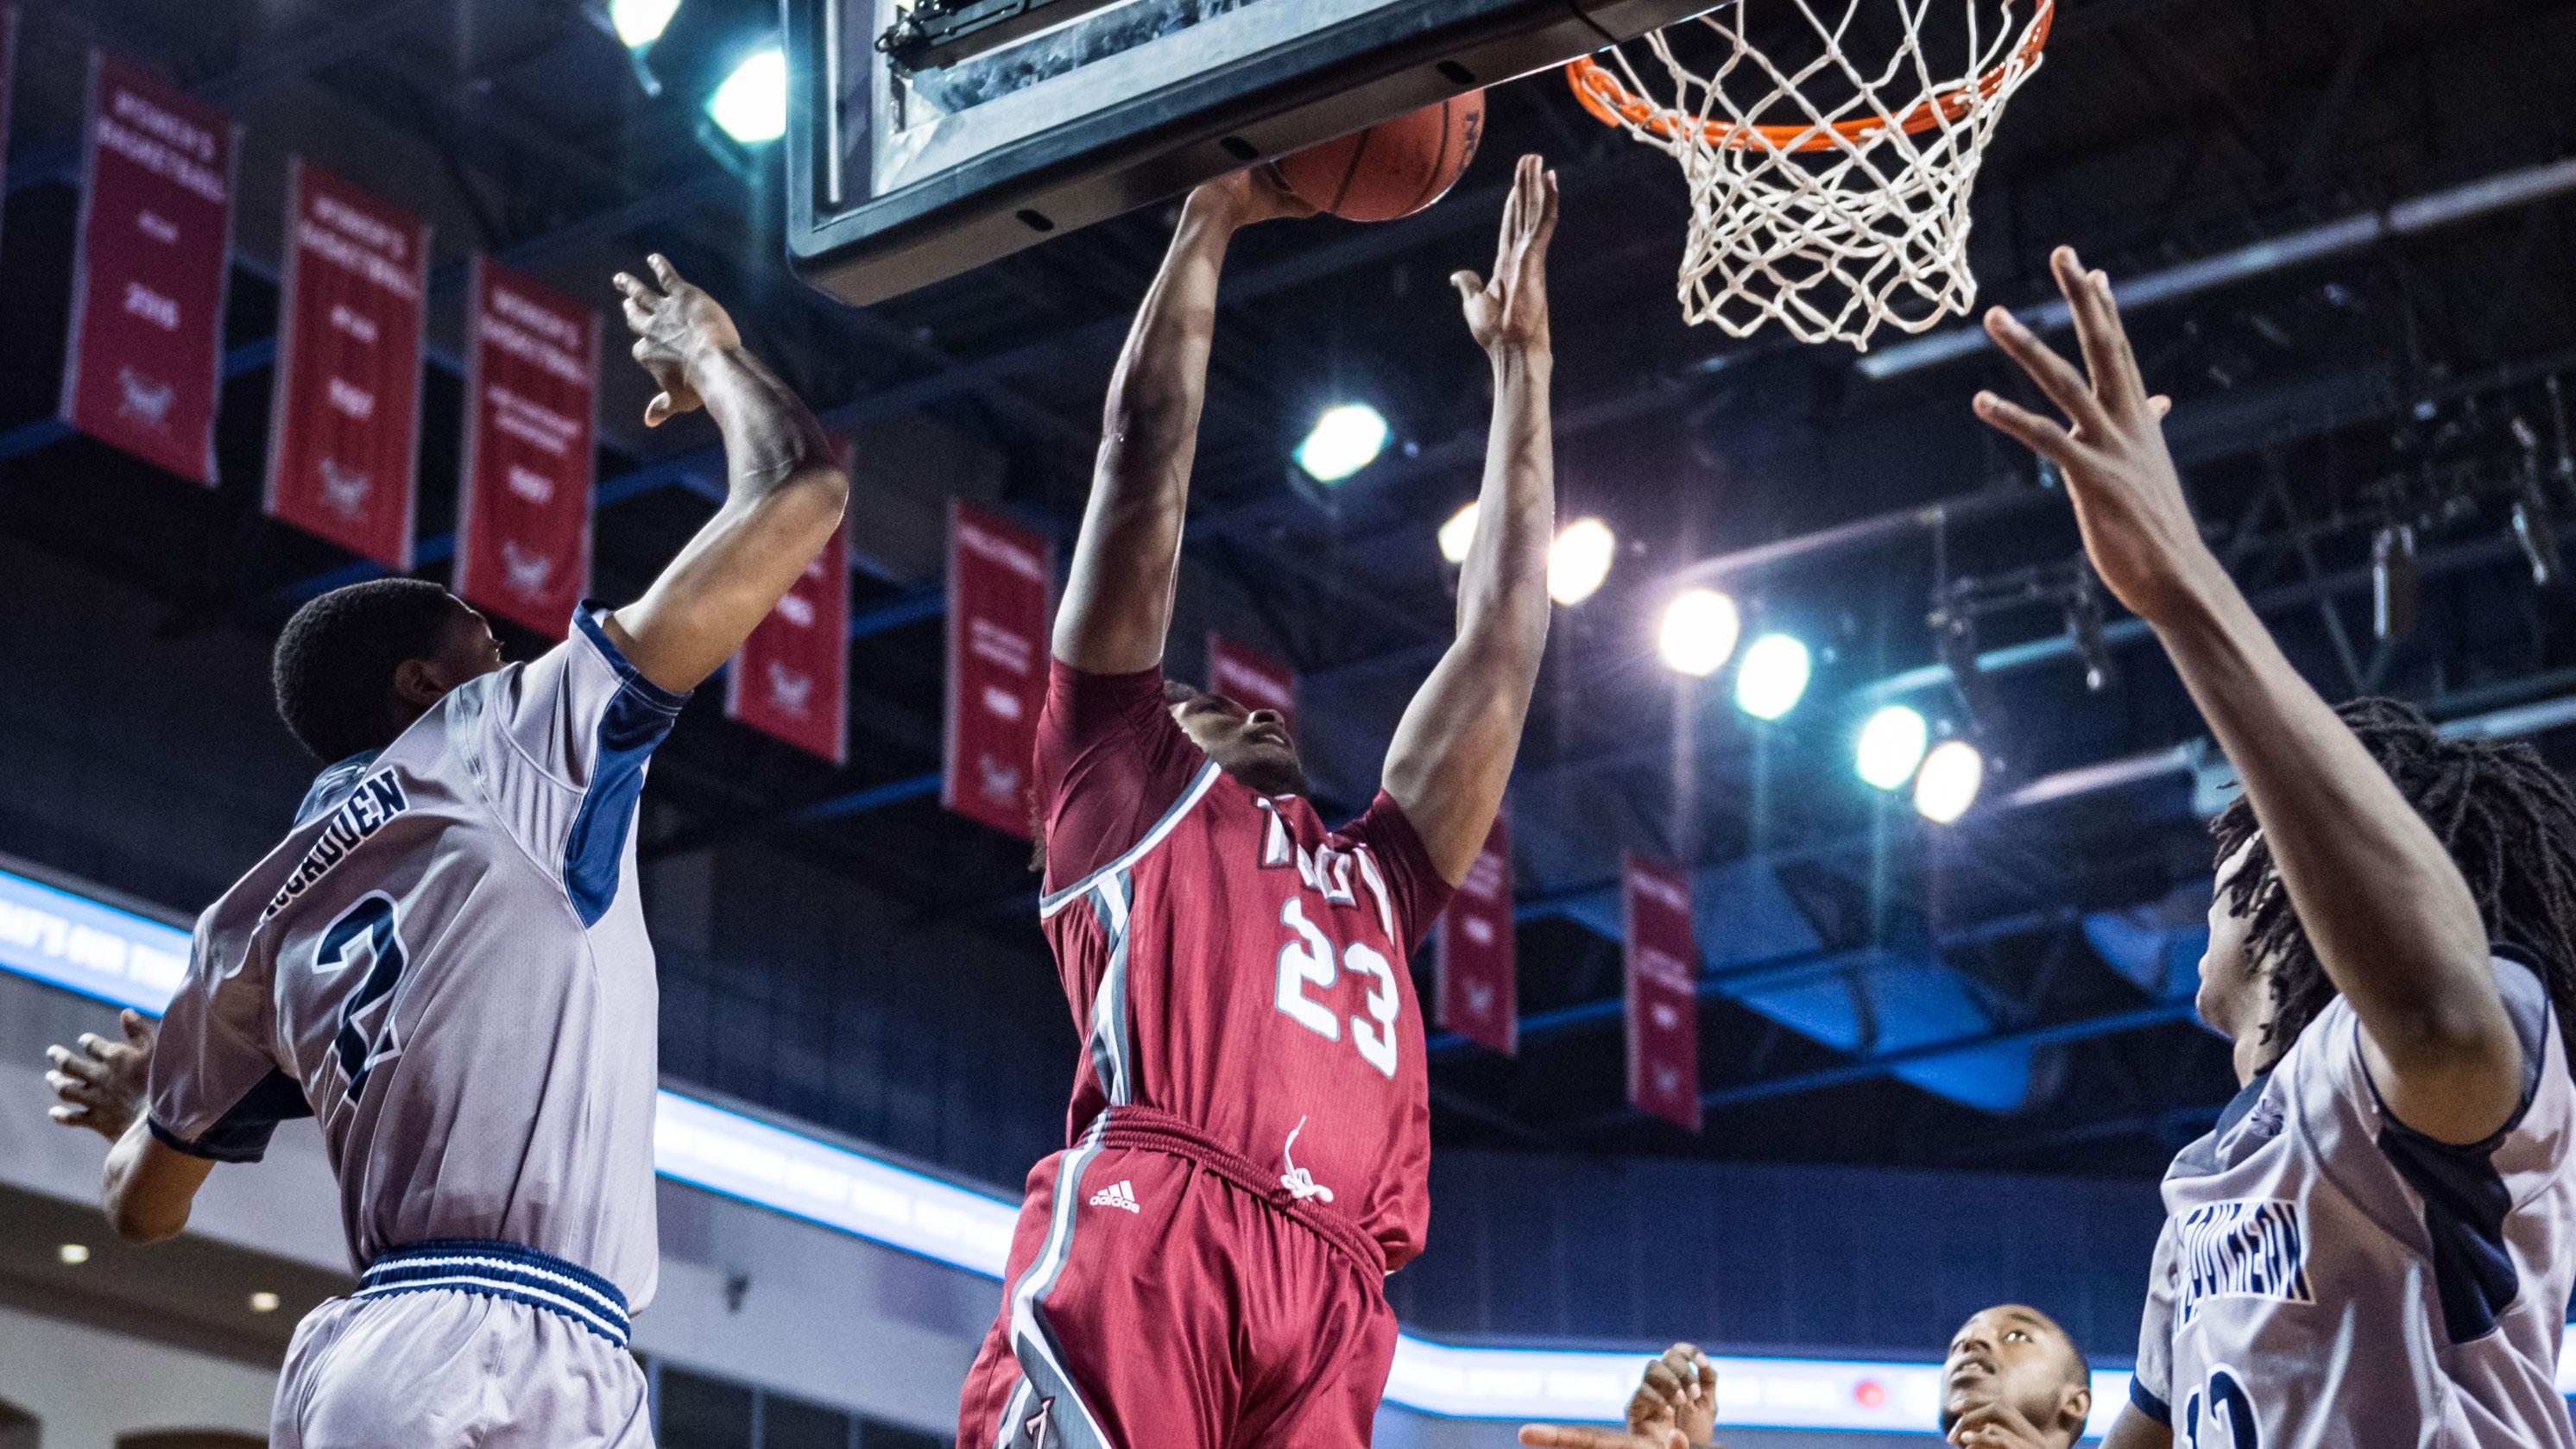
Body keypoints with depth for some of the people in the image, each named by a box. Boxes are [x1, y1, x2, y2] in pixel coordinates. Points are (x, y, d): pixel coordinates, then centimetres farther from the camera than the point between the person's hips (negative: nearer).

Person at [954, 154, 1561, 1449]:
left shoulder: (1371, 880, 38)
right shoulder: (1120, 783, 27)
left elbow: (1500, 642, 41)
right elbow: (1146, 464, 26)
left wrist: (1520, 362, 46)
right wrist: (1211, 222, 31)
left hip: (1329, 1305, 5)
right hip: (1145, 1234, -5)